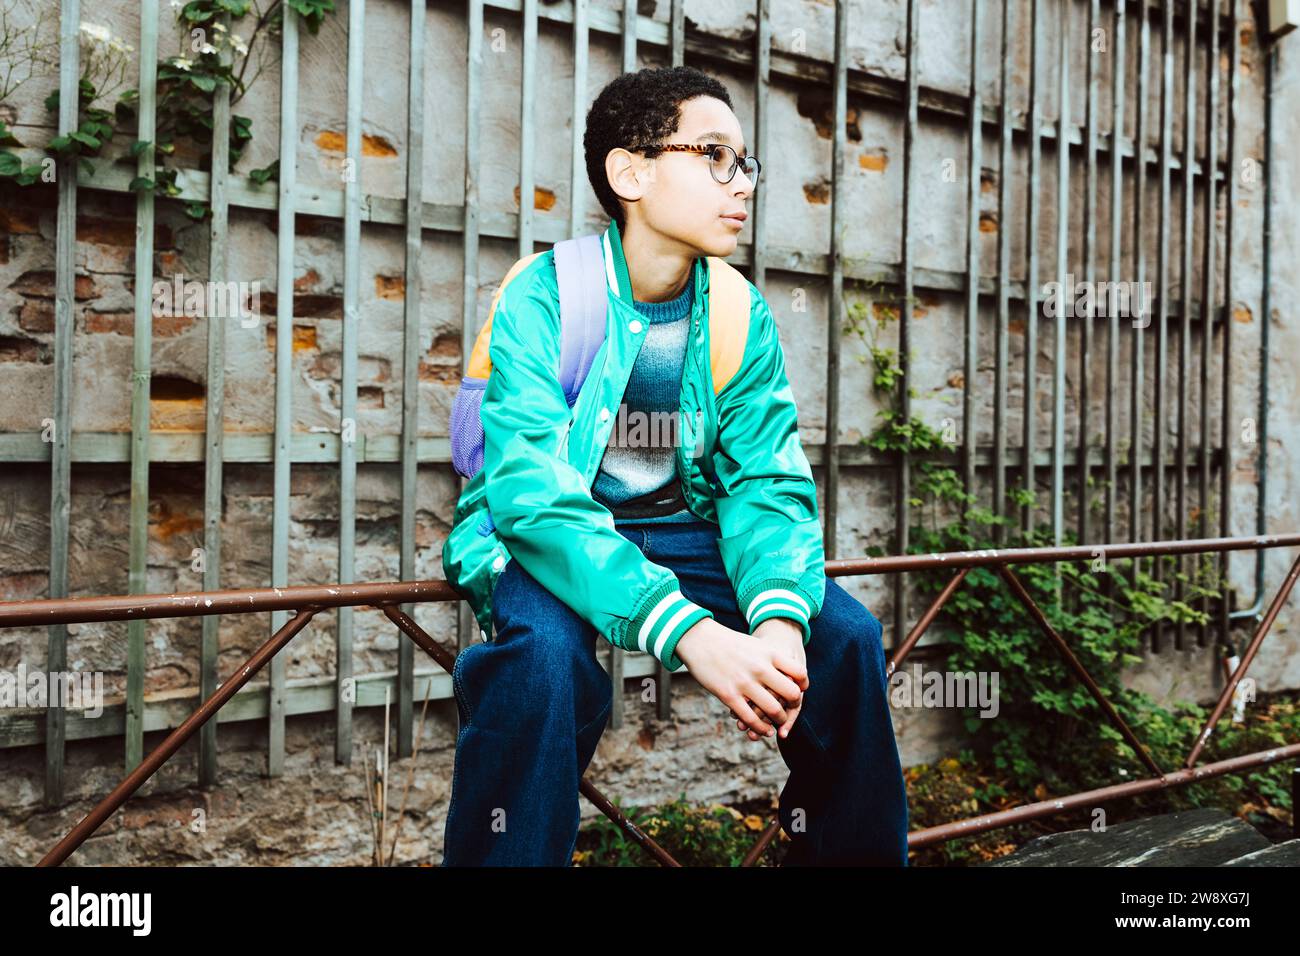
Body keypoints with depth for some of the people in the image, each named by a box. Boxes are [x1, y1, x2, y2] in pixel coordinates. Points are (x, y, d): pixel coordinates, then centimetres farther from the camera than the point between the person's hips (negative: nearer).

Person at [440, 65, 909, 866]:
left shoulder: (741, 313, -3)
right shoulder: (542, 297, -18)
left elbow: (767, 486, -7)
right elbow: (535, 495, -29)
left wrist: (780, 616, -30)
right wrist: (690, 632, -41)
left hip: (681, 530, 4)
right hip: (538, 535, -4)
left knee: (845, 633, -15)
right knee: (544, 651, -36)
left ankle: (859, 853, 8)